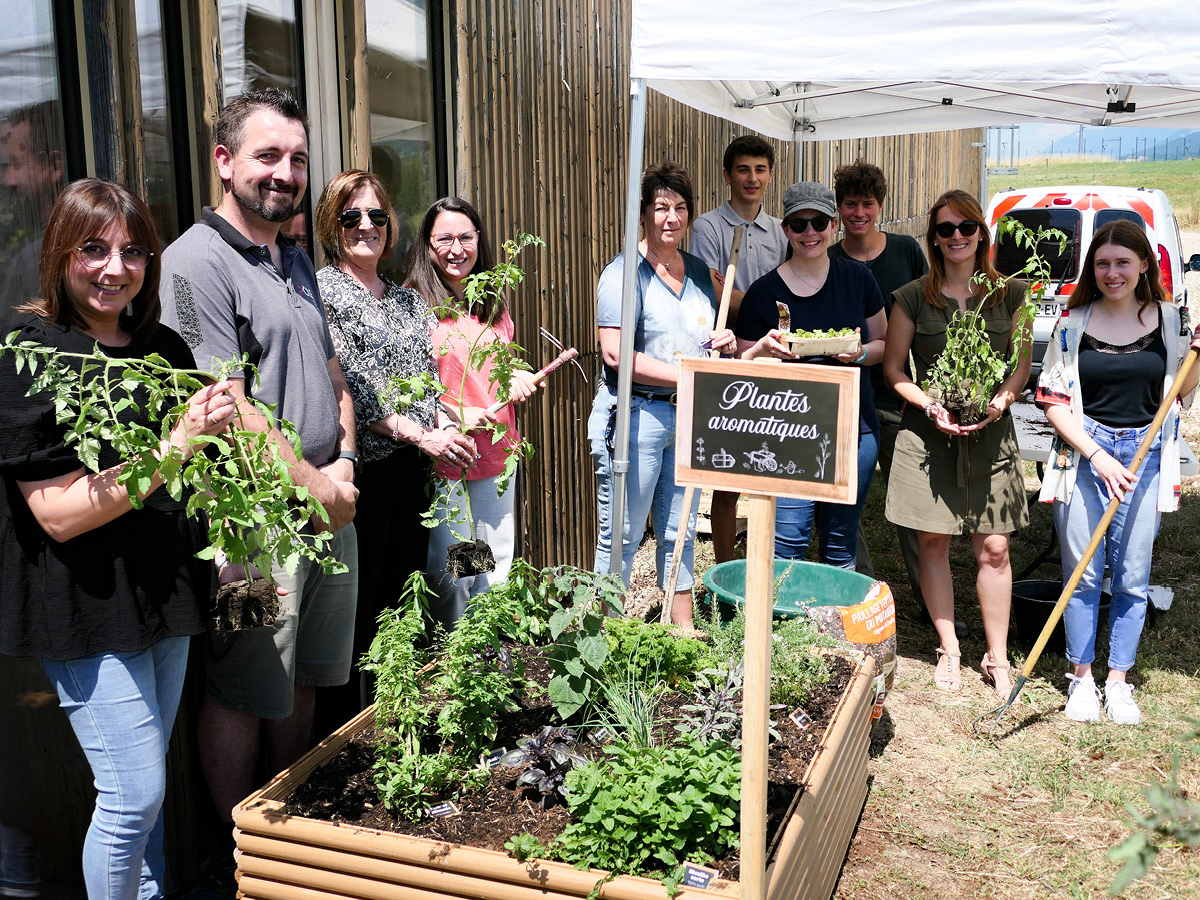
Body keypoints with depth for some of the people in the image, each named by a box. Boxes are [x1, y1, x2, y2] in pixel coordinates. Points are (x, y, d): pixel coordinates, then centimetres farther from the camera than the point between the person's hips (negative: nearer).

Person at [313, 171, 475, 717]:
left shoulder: (407, 298, 16)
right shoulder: (321, 291, -5)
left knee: (407, 587, 12)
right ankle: (345, 724, 15)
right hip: (361, 468, -7)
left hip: (412, 467, 7)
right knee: (358, 602, 0)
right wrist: (420, 435, -16)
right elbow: (349, 387, -14)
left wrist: (448, 423, -3)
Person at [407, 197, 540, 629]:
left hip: (496, 457, 6)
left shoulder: (493, 305, 13)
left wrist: (519, 379, 4)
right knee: (450, 577, -1)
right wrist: (455, 416, -19)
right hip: (443, 461, -6)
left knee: (496, 574, 13)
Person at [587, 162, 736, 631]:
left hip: (689, 416, 7)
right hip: (635, 415, -7)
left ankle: (684, 627, 28)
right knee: (621, 535, 0)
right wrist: (686, 376, -19)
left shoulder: (698, 271, 14)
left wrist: (725, 343, 4)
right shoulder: (625, 272, -9)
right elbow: (615, 354, -18)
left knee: (679, 530, 16)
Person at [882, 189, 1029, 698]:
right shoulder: (914, 297, 0)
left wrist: (1002, 399, -10)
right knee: (933, 540, 4)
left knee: (993, 547, -1)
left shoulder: (1009, 294, 5)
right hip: (928, 432, -1)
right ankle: (949, 650, 20)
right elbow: (893, 369, 3)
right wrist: (931, 407, -12)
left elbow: (1022, 363, 10)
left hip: (991, 432, 1)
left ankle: (997, 657, 14)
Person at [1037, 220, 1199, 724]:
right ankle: (1081, 678, 20)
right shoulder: (1073, 324, -1)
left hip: (1146, 456, 1)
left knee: (1132, 578, 7)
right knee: (1083, 575, 5)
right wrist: (1097, 455, -12)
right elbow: (1053, 399, -3)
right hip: (1084, 455, -1)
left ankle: (1118, 681, 22)